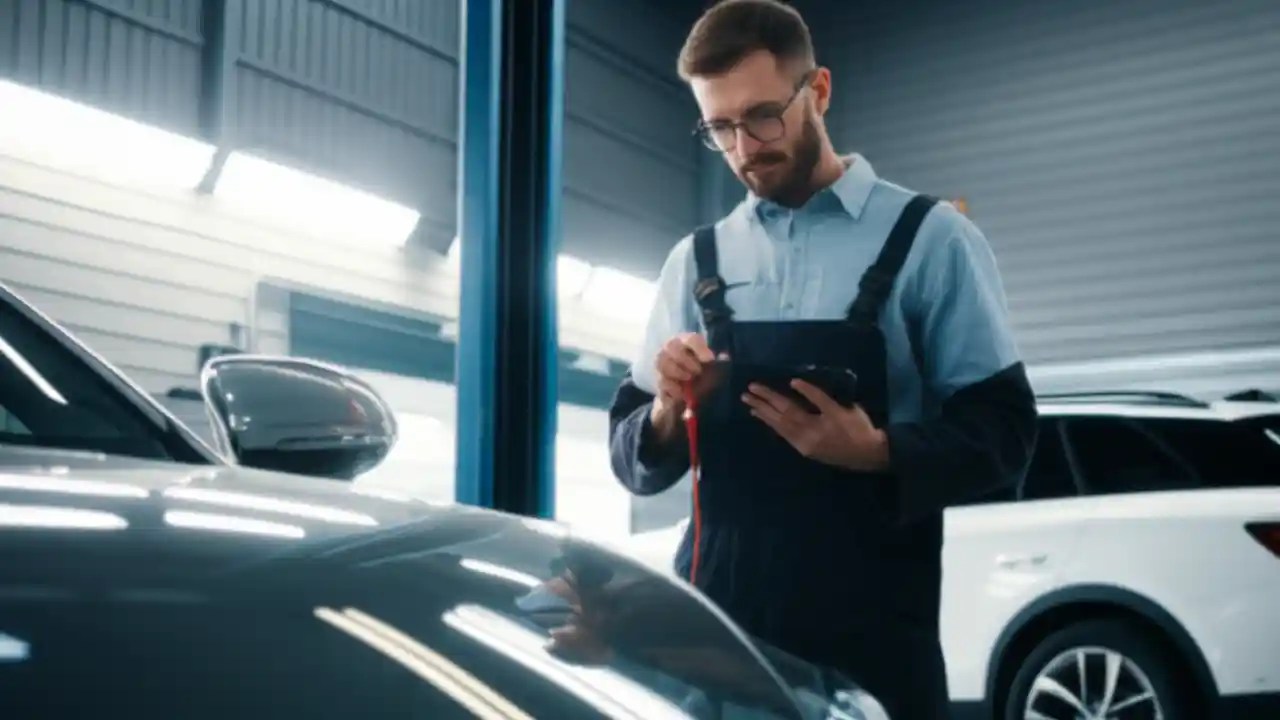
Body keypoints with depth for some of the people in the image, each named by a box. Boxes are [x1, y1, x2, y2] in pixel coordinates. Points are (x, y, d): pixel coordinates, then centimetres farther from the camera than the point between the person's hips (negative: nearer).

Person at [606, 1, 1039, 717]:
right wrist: (668, 414, -12)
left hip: (871, 634, -3)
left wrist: (877, 452, -21)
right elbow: (632, 458, 11)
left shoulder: (928, 239, -1)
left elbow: (1004, 433, -3)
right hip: (717, 619, 3)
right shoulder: (696, 259, 9)